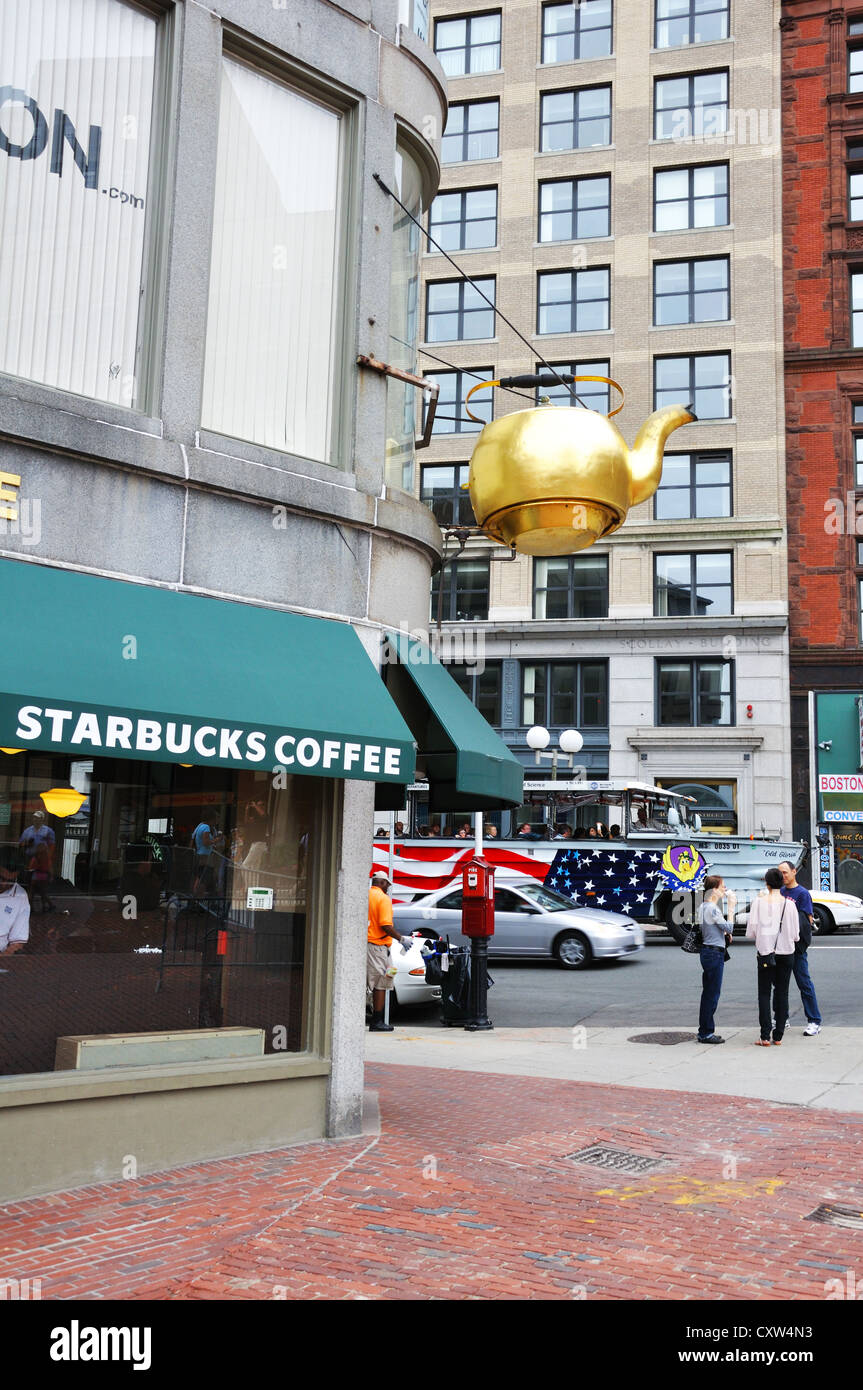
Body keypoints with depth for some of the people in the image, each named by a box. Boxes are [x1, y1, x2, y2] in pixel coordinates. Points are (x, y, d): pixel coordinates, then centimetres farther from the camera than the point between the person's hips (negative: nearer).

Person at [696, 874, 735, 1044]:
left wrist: (724, 933, 11)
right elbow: (728, 927, -15)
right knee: (712, 994, -3)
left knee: (708, 993, 14)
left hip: (707, 952, 10)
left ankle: (704, 1032, 20)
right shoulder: (712, 908, -17)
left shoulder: (703, 907, 13)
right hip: (714, 953, -10)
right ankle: (706, 1033, 2)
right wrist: (731, 908, -11)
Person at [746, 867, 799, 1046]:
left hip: (765, 953, -1)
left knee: (764, 994, 5)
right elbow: (795, 935, -1)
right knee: (782, 994, 8)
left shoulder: (759, 902, -7)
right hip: (786, 953, 1)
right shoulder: (789, 903, -5)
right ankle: (778, 1036, 8)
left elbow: (750, 933, -6)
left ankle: (765, 1036, -1)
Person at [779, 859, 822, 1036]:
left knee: (804, 982, -5)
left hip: (797, 944, -7)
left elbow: (808, 920, -11)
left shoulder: (802, 893, -6)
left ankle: (814, 1021, 1)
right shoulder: (780, 892, 13)